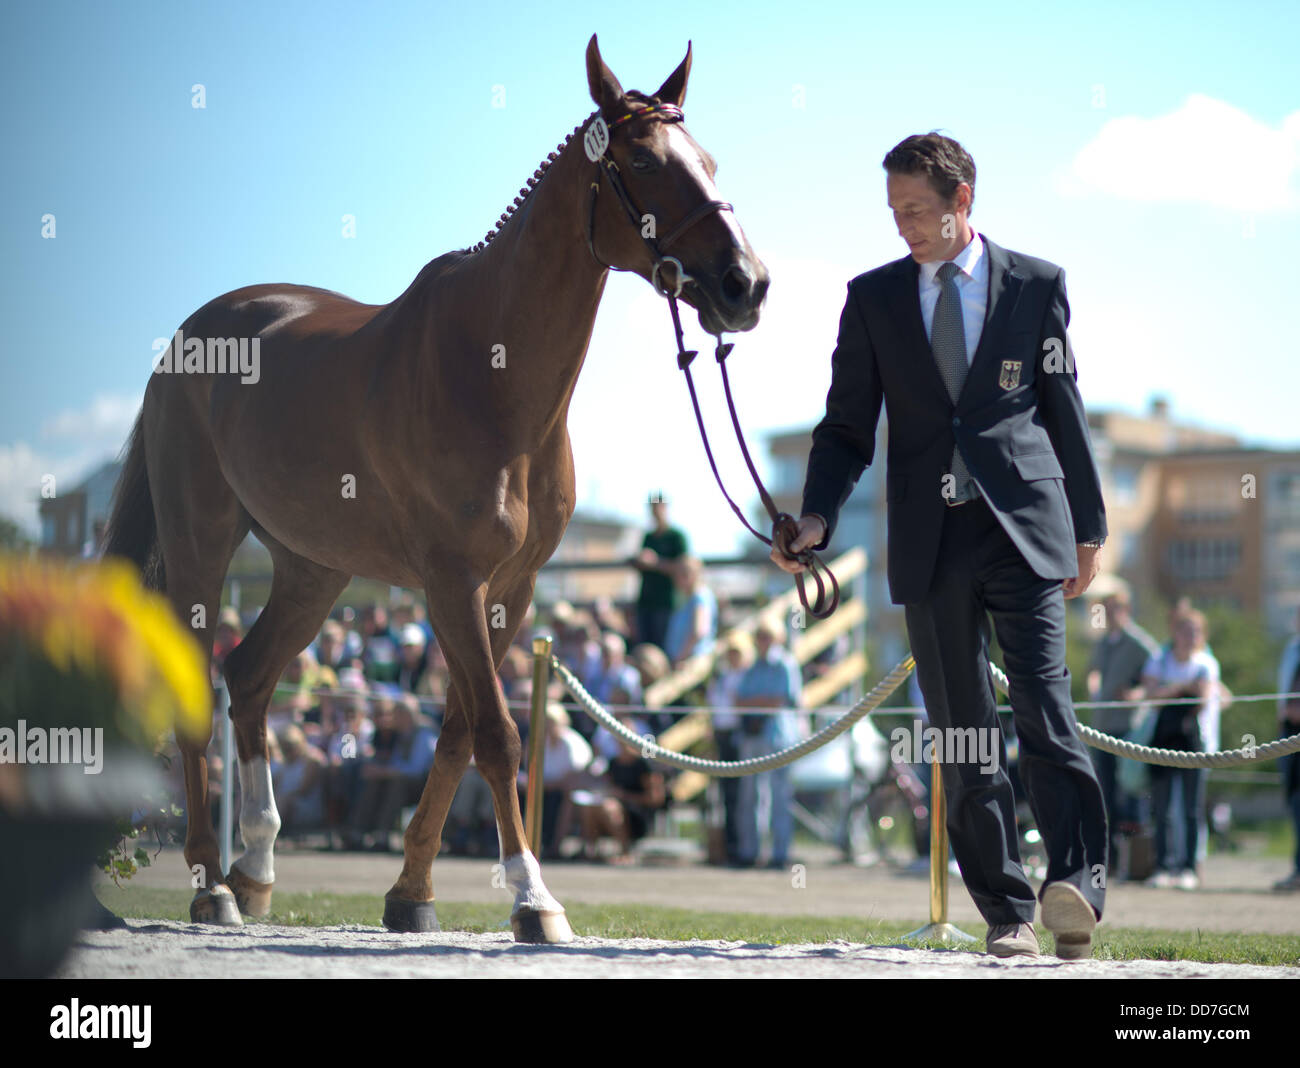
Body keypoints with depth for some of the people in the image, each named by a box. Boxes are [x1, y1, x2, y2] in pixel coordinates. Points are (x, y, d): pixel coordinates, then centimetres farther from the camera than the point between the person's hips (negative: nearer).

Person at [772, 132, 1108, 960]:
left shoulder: (1037, 285, 7)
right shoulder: (874, 298, 10)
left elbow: (1064, 413, 11)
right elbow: (847, 427, 9)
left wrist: (1089, 528, 10)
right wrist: (817, 519, -7)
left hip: (1024, 527, -2)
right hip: (931, 542, 3)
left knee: (1044, 710, -16)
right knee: (963, 735, 3)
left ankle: (1079, 888, -21)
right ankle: (1006, 914, 9)